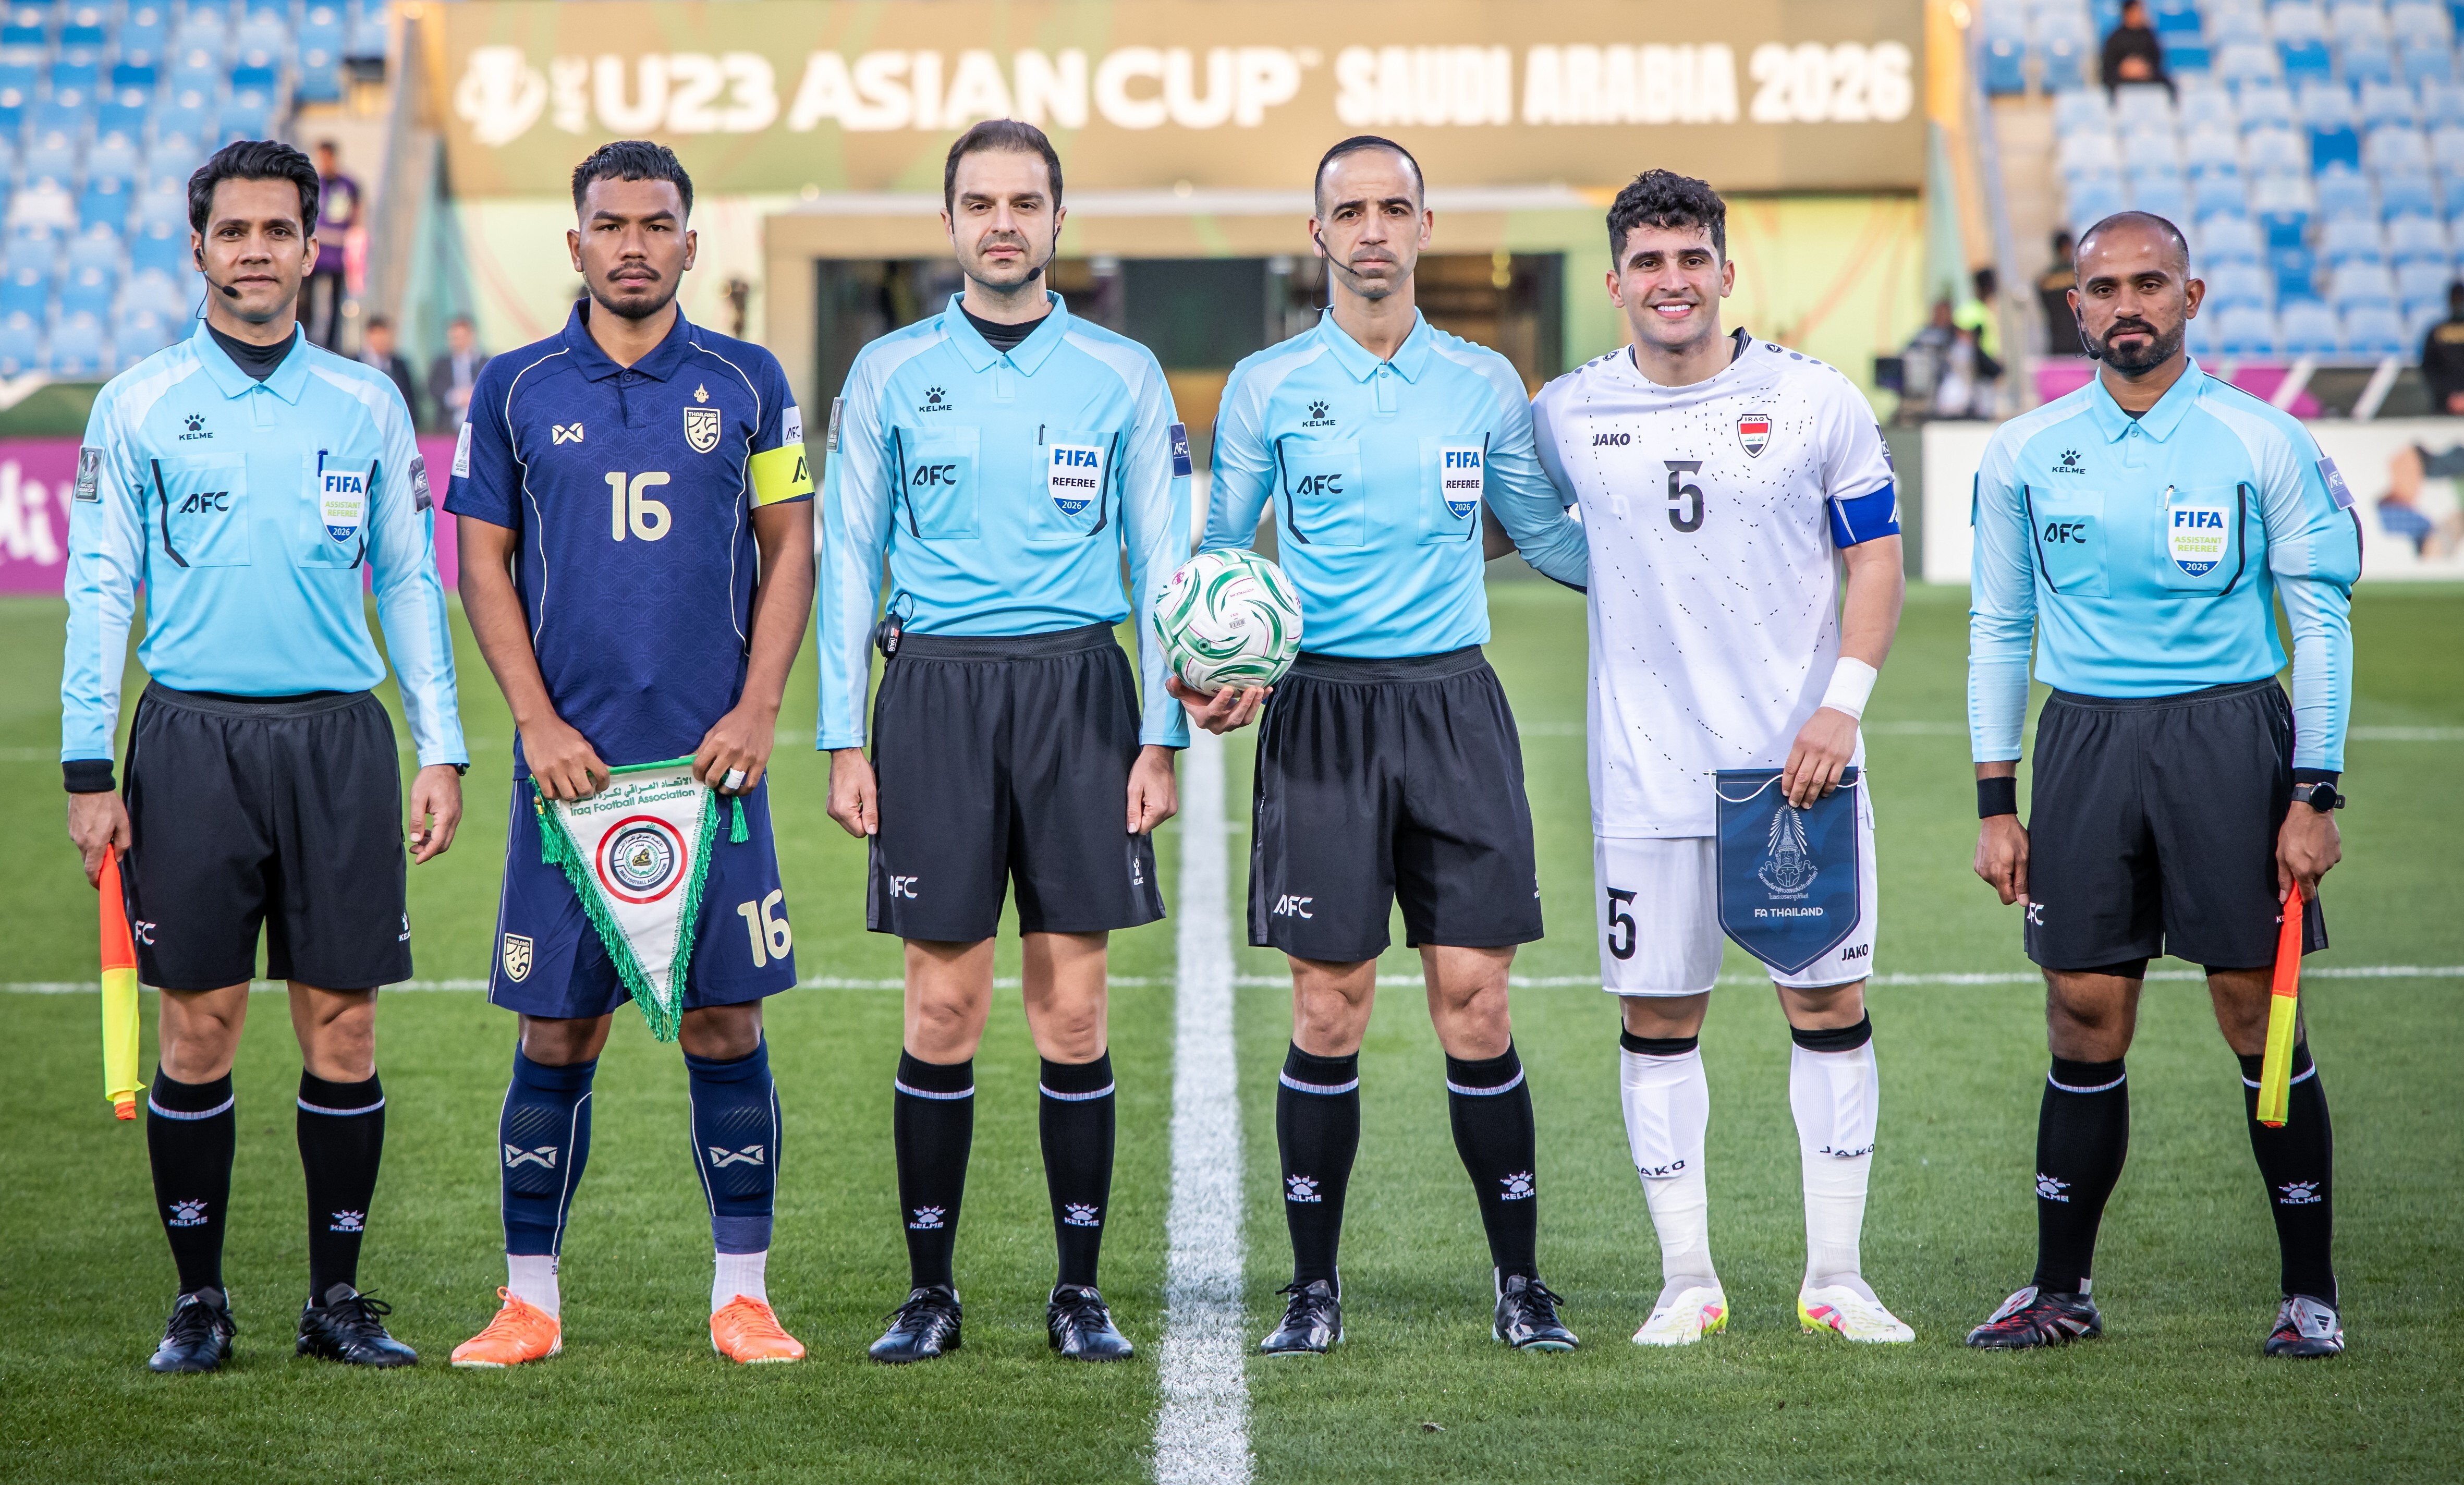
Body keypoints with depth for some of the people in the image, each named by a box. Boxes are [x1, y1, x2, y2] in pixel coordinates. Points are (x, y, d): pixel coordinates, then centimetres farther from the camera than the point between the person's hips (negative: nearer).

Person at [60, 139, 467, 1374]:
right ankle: (198, 1302, 9)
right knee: (199, 1030, 0)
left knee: (343, 1028, 1)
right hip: (191, 738, -1)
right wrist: (87, 769, -2)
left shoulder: (367, 407, 10)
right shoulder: (138, 405, 5)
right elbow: (100, 591, 4)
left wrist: (442, 749, 6)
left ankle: (337, 1296, 10)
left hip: (338, 739, 2)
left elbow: (409, 582, 13)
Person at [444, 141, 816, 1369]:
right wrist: (536, 722, -4)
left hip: (712, 757, 0)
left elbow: (789, 550, 7)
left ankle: (742, 1295, 8)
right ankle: (530, 1300, 10)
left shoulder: (748, 383, 6)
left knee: (726, 1024, 0)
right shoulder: (513, 389, 5)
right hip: (570, 758, 0)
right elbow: (484, 564, 6)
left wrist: (757, 712, -4)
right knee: (556, 1033, 2)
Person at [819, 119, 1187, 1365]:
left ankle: (1080, 1290, 9)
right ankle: (929, 1288, 9)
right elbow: (846, 559, 7)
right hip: (936, 689, 0)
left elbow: (1162, 561, 8)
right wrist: (844, 738, 0)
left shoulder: (1123, 375, 7)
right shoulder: (890, 373, 6)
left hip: (1078, 690, 0)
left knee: (1072, 1006, 0)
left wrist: (1162, 736, 1)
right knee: (942, 1006, -1)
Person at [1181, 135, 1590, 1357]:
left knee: (1474, 1002, -2)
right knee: (1330, 1009, -1)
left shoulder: (1485, 383, 9)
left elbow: (1544, 533, 19)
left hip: (1454, 704, 1)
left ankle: (1520, 1281, 8)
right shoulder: (1266, 387, 4)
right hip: (1322, 707, -1)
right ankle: (1314, 1289, 10)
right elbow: (1222, 554, 9)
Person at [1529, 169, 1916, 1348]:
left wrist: (1843, 702, -8)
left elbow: (1877, 561, 3)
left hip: (1797, 758, -1)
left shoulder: (1815, 401, 0)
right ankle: (1686, 1279, 12)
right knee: (1658, 1016, 2)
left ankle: (1834, 1274, 10)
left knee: (1829, 1001, 1)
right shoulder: (1569, 414, 4)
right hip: (1646, 766, 1)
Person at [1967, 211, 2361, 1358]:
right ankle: (2060, 1293, 12)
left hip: (2231, 740, -2)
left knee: (2258, 1016, -3)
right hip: (2083, 743, 2)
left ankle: (2310, 1292, 8)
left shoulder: (2264, 444, 0)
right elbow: (1999, 626, 12)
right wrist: (1996, 802, 6)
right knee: (2085, 1026, 1)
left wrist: (2314, 798, -5)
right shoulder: (2024, 454, 7)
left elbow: (2320, 622, 1)